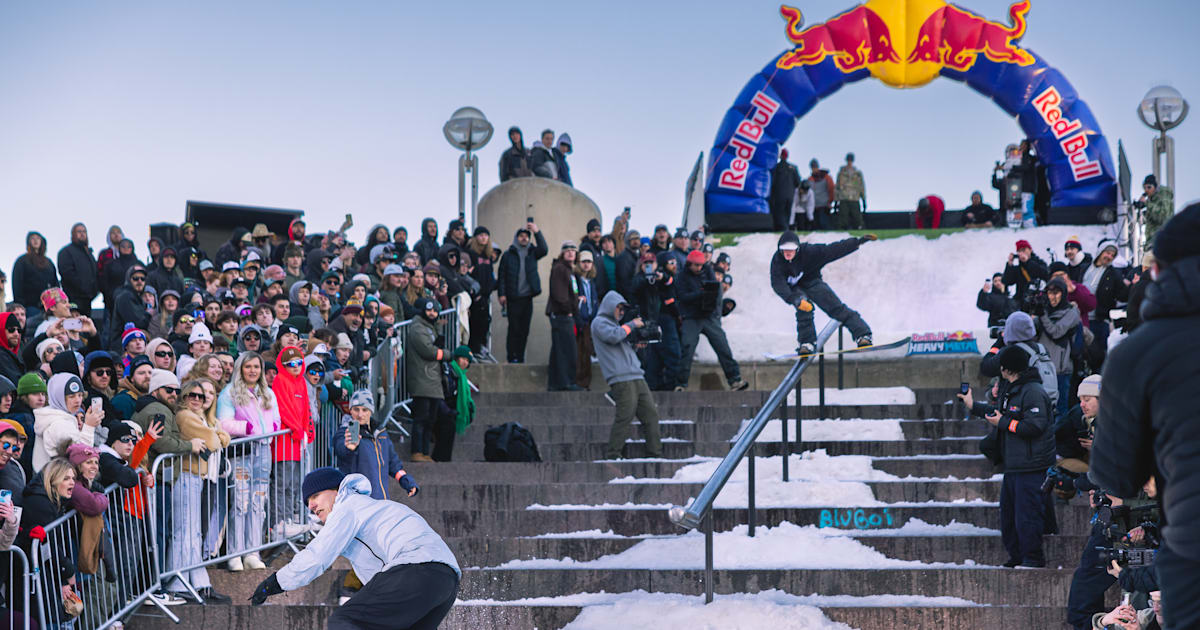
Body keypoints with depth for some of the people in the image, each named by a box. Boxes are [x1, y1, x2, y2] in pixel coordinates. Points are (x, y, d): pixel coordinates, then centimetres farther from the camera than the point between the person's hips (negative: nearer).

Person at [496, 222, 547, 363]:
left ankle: (520, 357, 10)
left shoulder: (532, 253, 11)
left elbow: (544, 250, -9)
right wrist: (501, 294, -7)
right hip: (513, 298, -3)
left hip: (527, 297, 3)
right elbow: (501, 276, 2)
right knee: (514, 329, -6)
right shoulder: (508, 255, 4)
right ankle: (512, 357, -1)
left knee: (524, 330, 5)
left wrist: (537, 232, -17)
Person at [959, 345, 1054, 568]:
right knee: (1008, 511, 14)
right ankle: (1016, 556, 23)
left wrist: (1003, 423, -16)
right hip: (1012, 464, 10)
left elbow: (1034, 425, -24)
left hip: (1030, 465, -10)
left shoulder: (1033, 391, -17)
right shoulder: (1010, 389, 14)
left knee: (1027, 513, -7)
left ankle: (1032, 557, 3)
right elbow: (1003, 413, 31)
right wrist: (974, 406, 38)